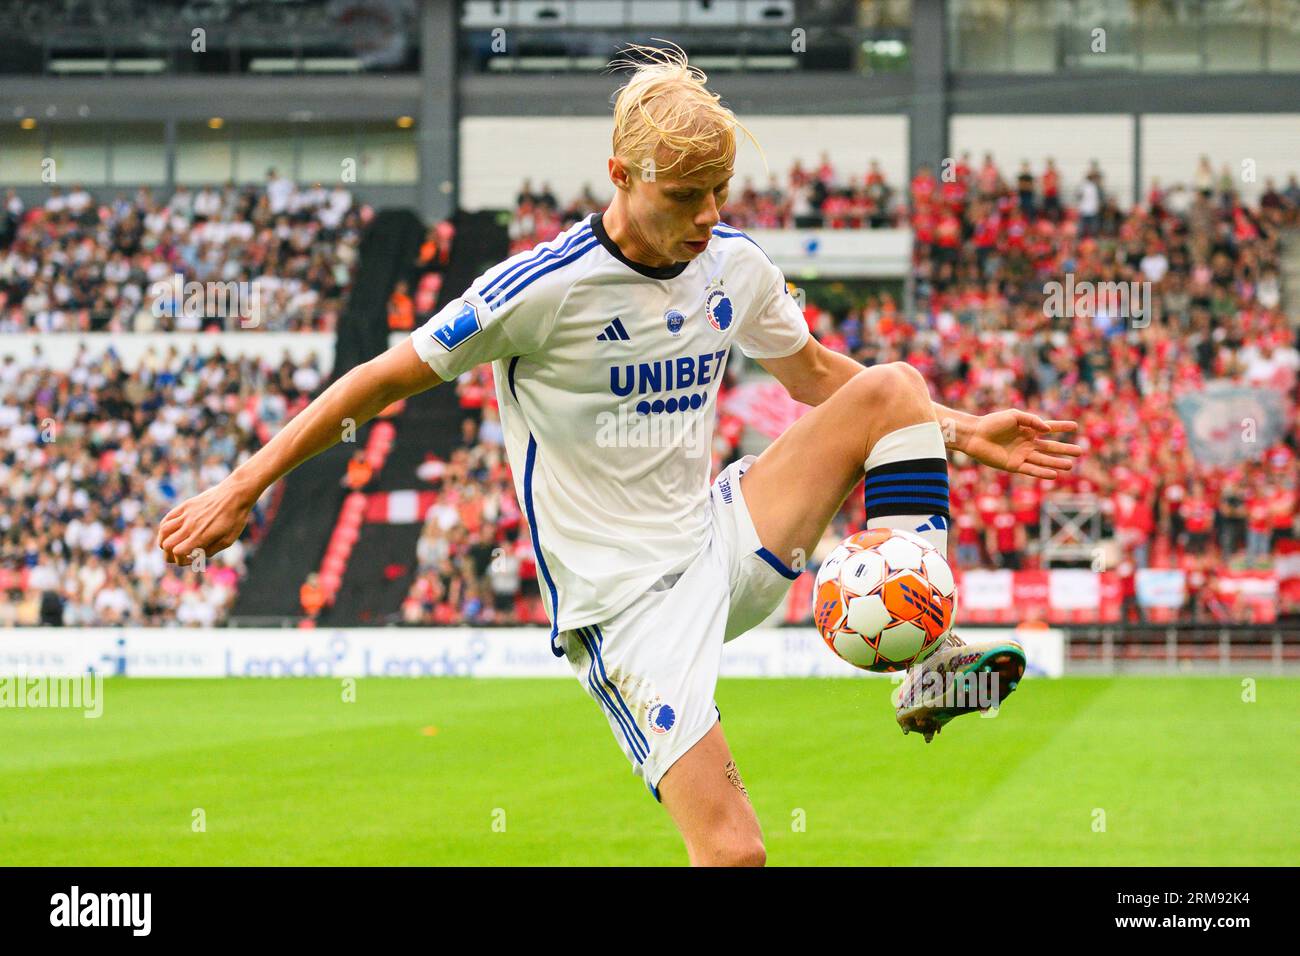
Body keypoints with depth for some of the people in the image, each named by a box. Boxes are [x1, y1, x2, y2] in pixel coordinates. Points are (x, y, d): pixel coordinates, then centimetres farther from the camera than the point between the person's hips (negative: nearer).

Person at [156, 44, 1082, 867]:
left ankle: (926, 658, -10)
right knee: (733, 850, -20)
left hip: (722, 549, 6)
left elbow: (815, 373, 22)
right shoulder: (545, 287, -16)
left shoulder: (735, 263, 3)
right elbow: (387, 379, -8)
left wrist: (962, 431, 14)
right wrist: (240, 489, -8)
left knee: (894, 388, -9)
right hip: (626, 602, -6)